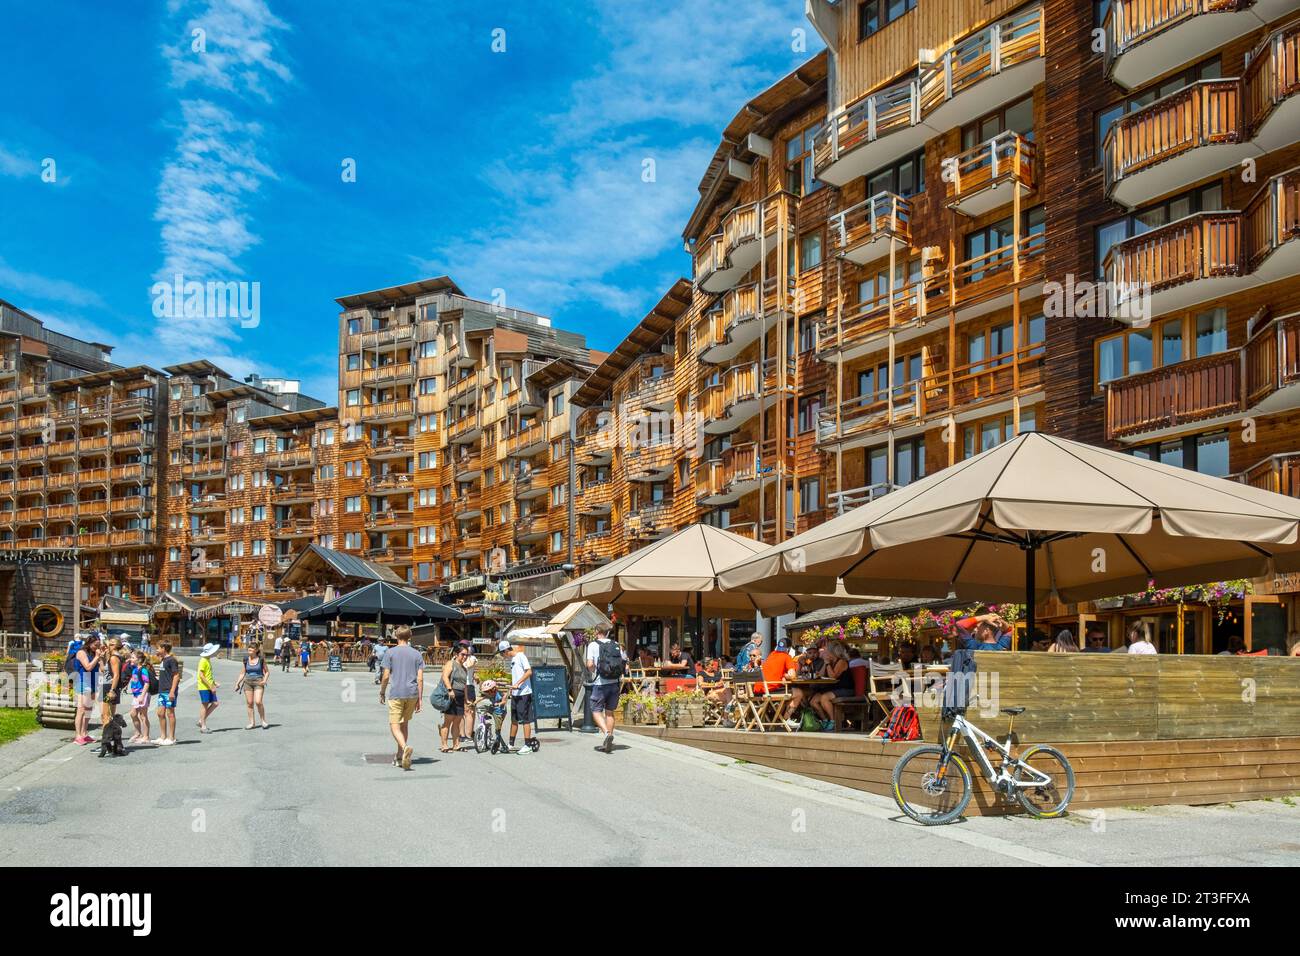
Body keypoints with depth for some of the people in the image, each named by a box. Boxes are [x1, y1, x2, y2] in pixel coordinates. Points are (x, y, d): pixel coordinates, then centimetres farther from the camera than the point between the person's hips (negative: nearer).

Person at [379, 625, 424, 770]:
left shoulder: (390, 652, -1)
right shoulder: (417, 654, 6)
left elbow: (386, 676, -4)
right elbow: (420, 678, 1)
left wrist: (382, 693, 9)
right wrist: (419, 699, 4)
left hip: (396, 694, -4)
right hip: (412, 694, 4)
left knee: (395, 726, -3)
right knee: (405, 724, 16)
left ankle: (405, 747, -30)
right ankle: (399, 757, 21)